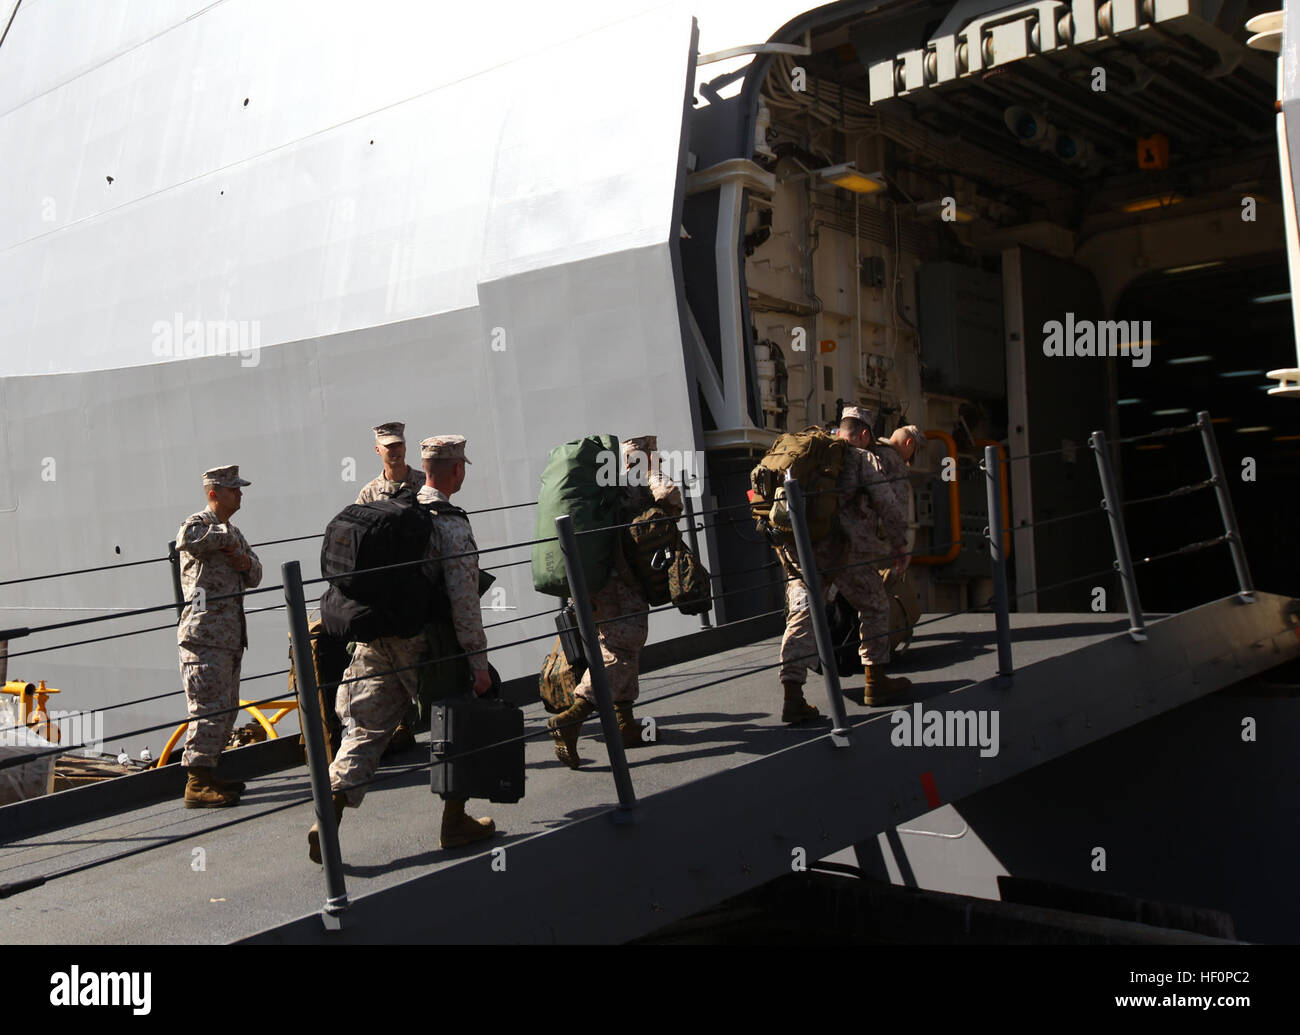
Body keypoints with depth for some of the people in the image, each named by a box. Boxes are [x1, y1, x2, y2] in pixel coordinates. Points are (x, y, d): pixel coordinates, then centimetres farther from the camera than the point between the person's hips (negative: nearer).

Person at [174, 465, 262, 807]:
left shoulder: (232, 532, 21)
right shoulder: (198, 523, -6)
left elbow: (255, 576, 18)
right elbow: (188, 540, -32)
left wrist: (245, 562, -5)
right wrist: (227, 536, -16)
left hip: (230, 635, 9)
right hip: (204, 634, -9)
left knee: (227, 708, 14)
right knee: (209, 707, -12)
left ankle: (210, 772, 24)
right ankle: (197, 783, -8)